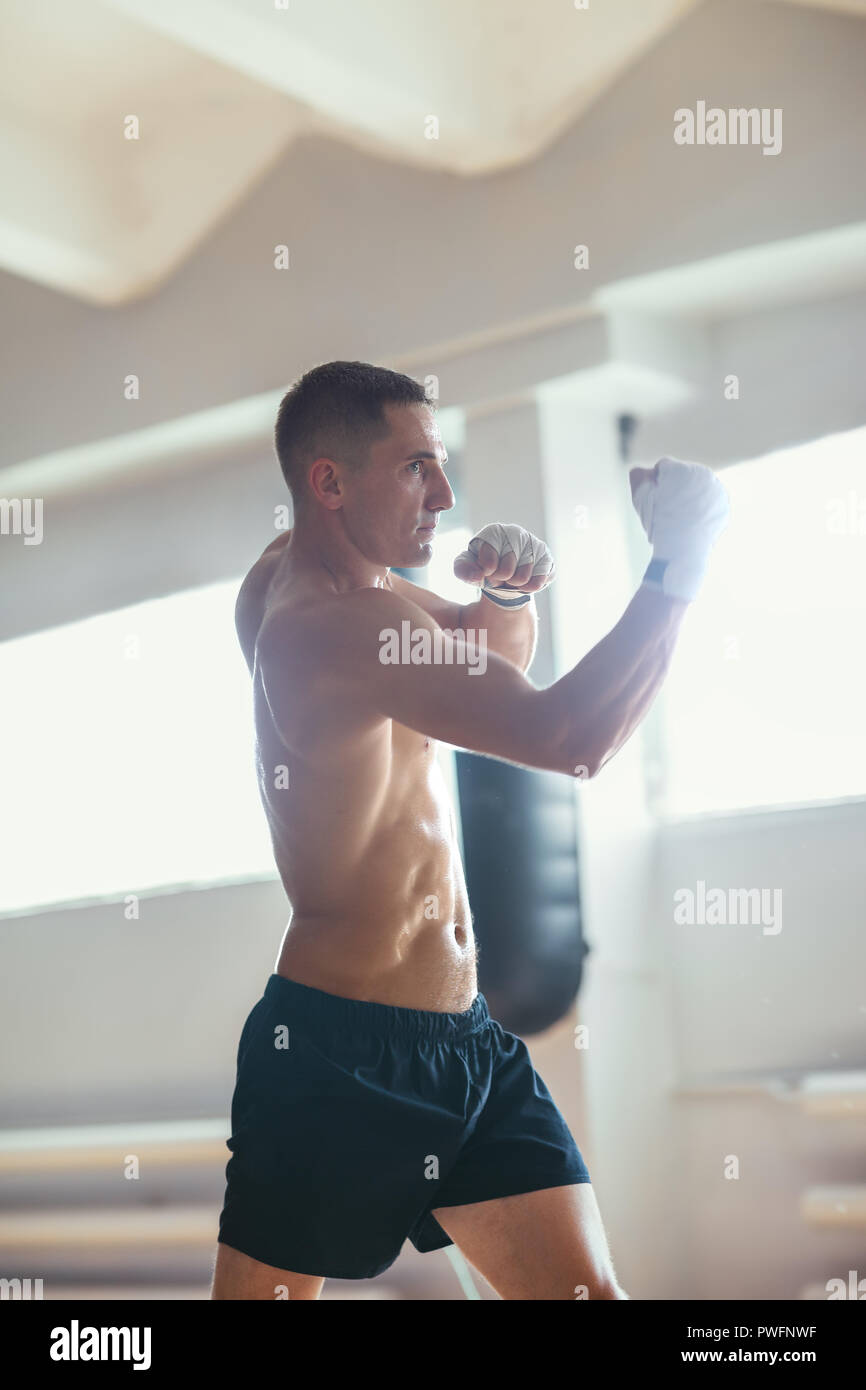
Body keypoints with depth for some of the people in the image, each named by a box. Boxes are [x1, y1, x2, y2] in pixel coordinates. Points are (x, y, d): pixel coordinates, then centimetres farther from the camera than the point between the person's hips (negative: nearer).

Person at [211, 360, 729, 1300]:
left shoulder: (293, 572, 8)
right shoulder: (322, 626, -23)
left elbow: (501, 660, 23)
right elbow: (571, 738, -31)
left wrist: (508, 592, -1)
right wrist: (679, 562, -20)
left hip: (465, 1037, 9)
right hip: (341, 1051, -9)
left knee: (587, 1290, 5)